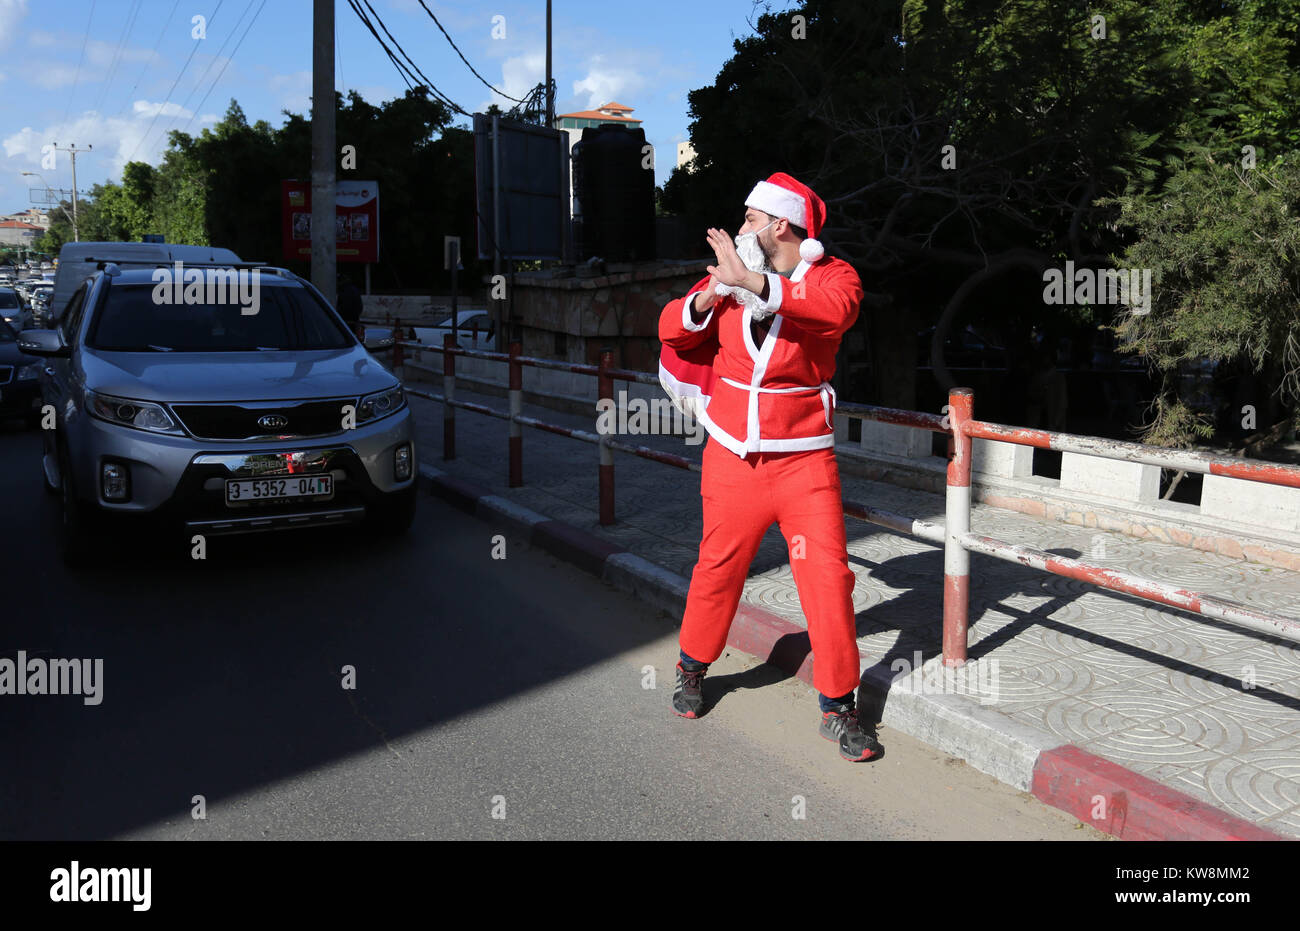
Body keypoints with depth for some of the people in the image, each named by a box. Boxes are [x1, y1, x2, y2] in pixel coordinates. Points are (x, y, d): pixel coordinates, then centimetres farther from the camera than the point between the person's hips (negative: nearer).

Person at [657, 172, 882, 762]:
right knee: (718, 565, 10)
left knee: (827, 574, -5)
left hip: (804, 458, -2)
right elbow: (672, 328, 7)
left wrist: (752, 281, -34)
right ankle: (693, 668, 34)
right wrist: (711, 294, -12)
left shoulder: (832, 275, -3)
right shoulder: (728, 275, 8)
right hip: (732, 455, 3)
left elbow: (836, 308, -27)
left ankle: (838, 706, 10)